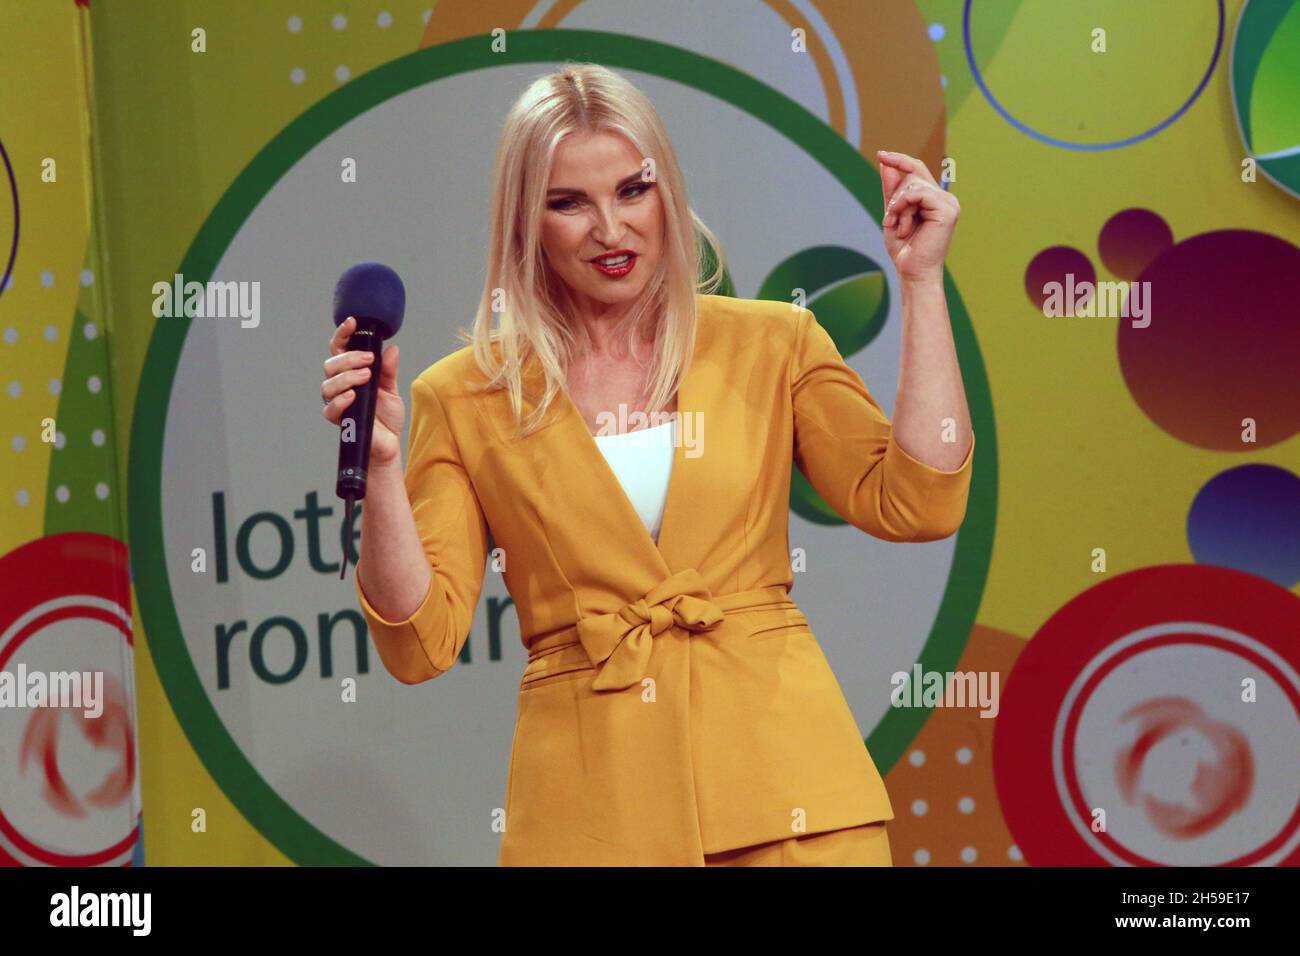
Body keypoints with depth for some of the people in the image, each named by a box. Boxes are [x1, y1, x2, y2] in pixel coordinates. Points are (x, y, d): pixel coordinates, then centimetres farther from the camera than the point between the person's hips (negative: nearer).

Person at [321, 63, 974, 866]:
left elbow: (917, 505, -6)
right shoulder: (464, 398, 3)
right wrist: (378, 463, -15)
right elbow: (422, 644, -2)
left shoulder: (772, 343, 5)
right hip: (591, 803, 0)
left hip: (780, 786, 1)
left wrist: (921, 281, -6)